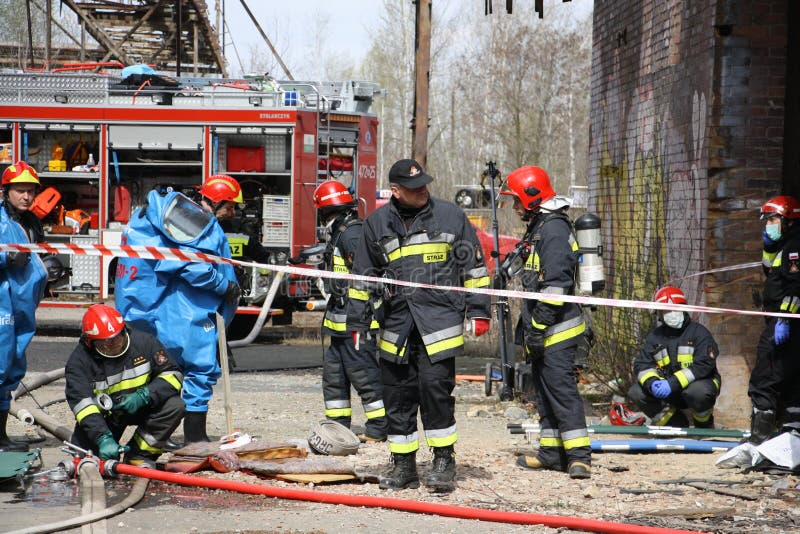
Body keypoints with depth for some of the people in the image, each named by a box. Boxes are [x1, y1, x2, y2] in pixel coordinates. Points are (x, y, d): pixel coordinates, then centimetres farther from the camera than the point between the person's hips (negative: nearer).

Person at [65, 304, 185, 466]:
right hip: (104, 415, -1)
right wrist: (103, 439, -42)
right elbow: (82, 404, -29)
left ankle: (139, 455, -12)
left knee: (175, 405, -25)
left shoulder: (143, 341, -16)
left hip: (141, 408, 1)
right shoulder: (79, 361, -19)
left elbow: (173, 375, -13)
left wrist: (143, 397, -29)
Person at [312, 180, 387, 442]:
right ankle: (338, 426, 21)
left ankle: (379, 428, 0)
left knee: (364, 372, -5)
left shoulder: (351, 233, -16)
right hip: (341, 321, 11)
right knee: (333, 373, 14)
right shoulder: (341, 233, 15)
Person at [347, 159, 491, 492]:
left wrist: (478, 311, 4)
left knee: (435, 387, -11)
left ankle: (443, 462, 2)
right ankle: (403, 466, 16)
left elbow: (473, 266, 9)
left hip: (439, 319, -3)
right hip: (396, 324, 3)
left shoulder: (450, 216, 5)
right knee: (397, 394, 5)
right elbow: (363, 277, 16)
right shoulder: (377, 223, 9)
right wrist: (358, 322, 14)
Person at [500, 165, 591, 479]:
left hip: (557, 330, -11)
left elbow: (555, 285, -22)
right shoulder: (538, 227, 19)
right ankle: (551, 451, 19)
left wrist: (539, 327, -21)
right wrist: (526, 326, 24)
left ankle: (579, 456, -12)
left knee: (561, 388, -12)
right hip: (541, 330, 11)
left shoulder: (554, 229, -15)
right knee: (544, 391, 13)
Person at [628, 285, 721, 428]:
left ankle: (704, 425, -4)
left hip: (698, 382, -4)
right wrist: (651, 382, -26)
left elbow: (704, 364, -20)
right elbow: (642, 364, 0)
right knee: (636, 392, -15)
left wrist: (674, 383, -30)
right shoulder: (654, 336, 8)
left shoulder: (698, 332, -8)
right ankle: (676, 423, 1)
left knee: (697, 391, -39)